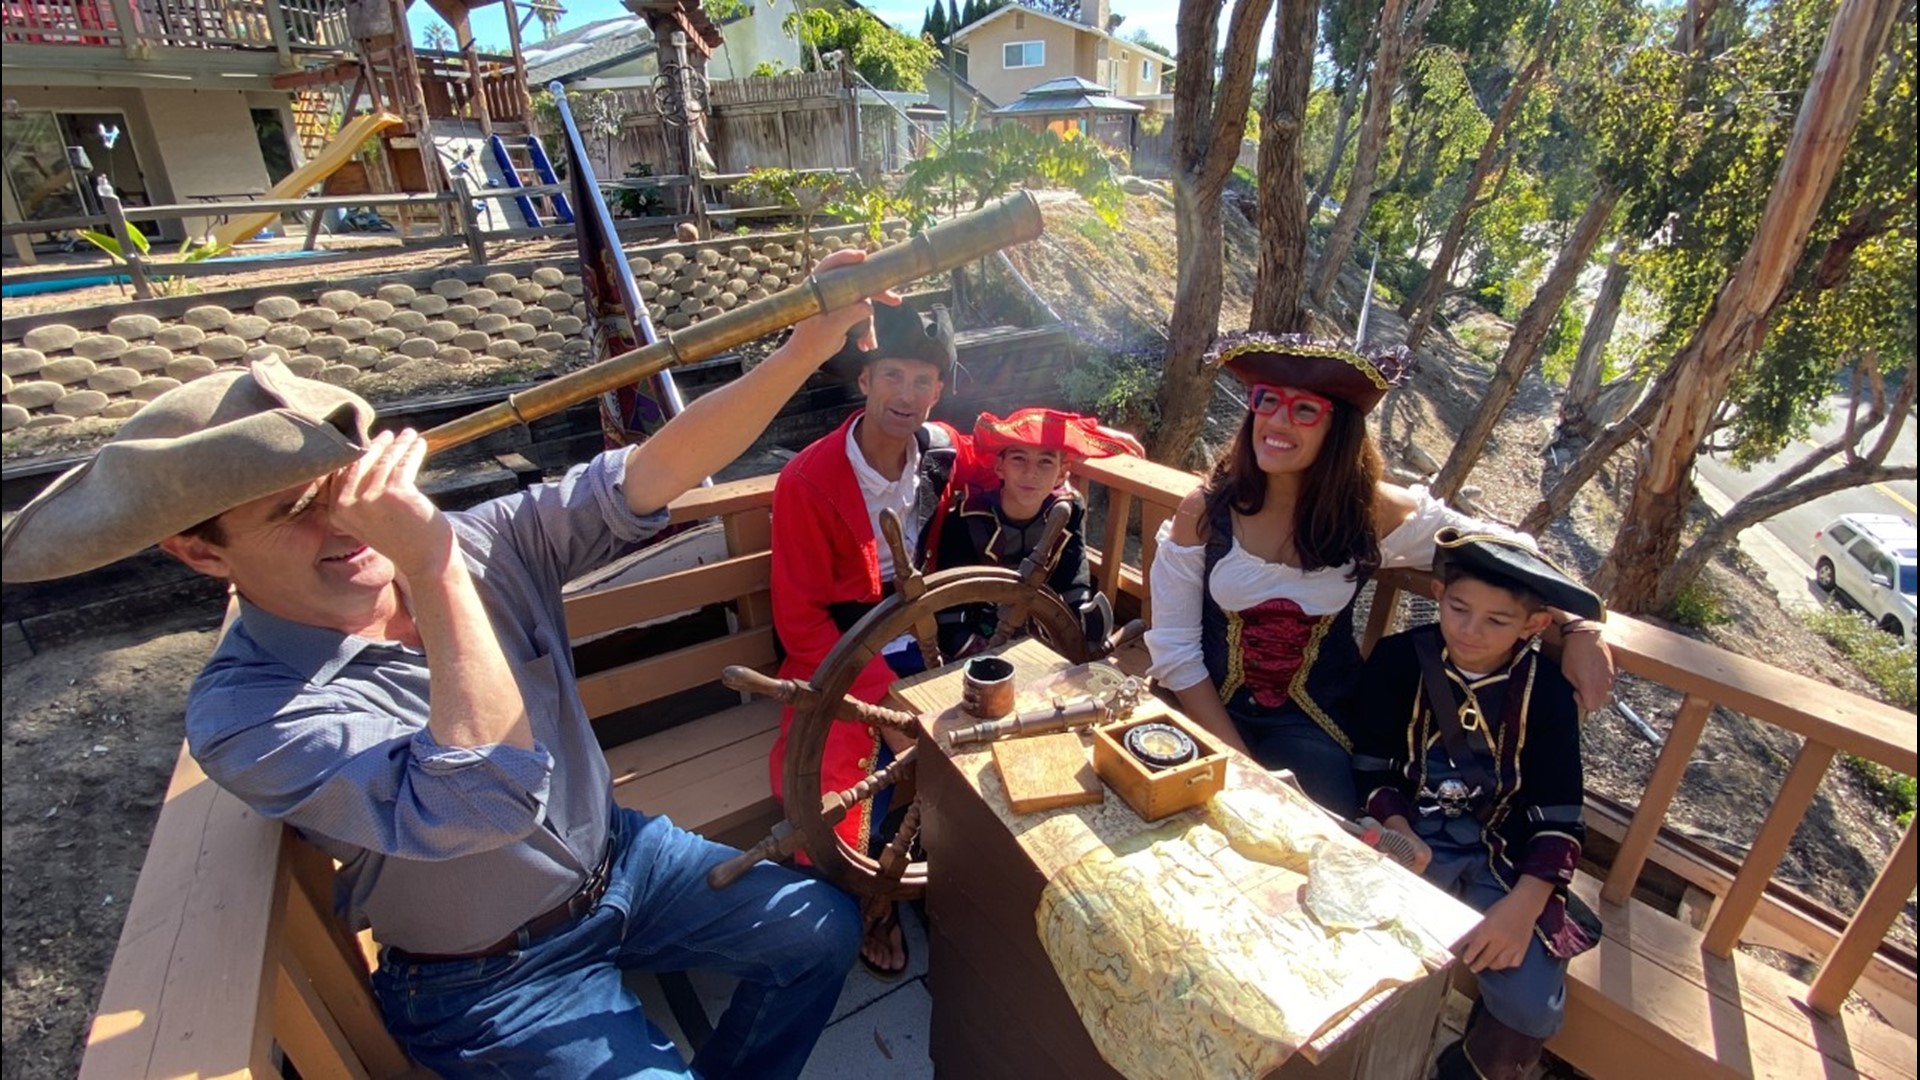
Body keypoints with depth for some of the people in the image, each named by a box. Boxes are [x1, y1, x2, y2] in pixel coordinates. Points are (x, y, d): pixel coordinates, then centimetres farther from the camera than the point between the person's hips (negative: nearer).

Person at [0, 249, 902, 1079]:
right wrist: (435, 572, -45)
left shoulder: (480, 546, -13)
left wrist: (805, 346, -32)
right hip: (493, 980, -4)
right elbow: (486, 803, -41)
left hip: (617, 857, 5)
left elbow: (645, 477, -22)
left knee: (821, 929, 6)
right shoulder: (245, 714, -26)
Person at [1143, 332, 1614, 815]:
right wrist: (1238, 762, -15)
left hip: (1312, 727, 1)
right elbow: (1175, 651, -11)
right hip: (1214, 714, -1)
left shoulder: (1375, 512, -11)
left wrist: (1578, 626, -13)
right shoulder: (1204, 511, -15)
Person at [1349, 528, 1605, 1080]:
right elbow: (1372, 770, -4)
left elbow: (1558, 820, -7)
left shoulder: (1546, 692, -6)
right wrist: (1399, 832, -22)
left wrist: (1522, 907, -20)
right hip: (1412, 840, -1)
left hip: (1504, 857, 1)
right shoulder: (1398, 659, -9)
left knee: (1534, 1008, -15)